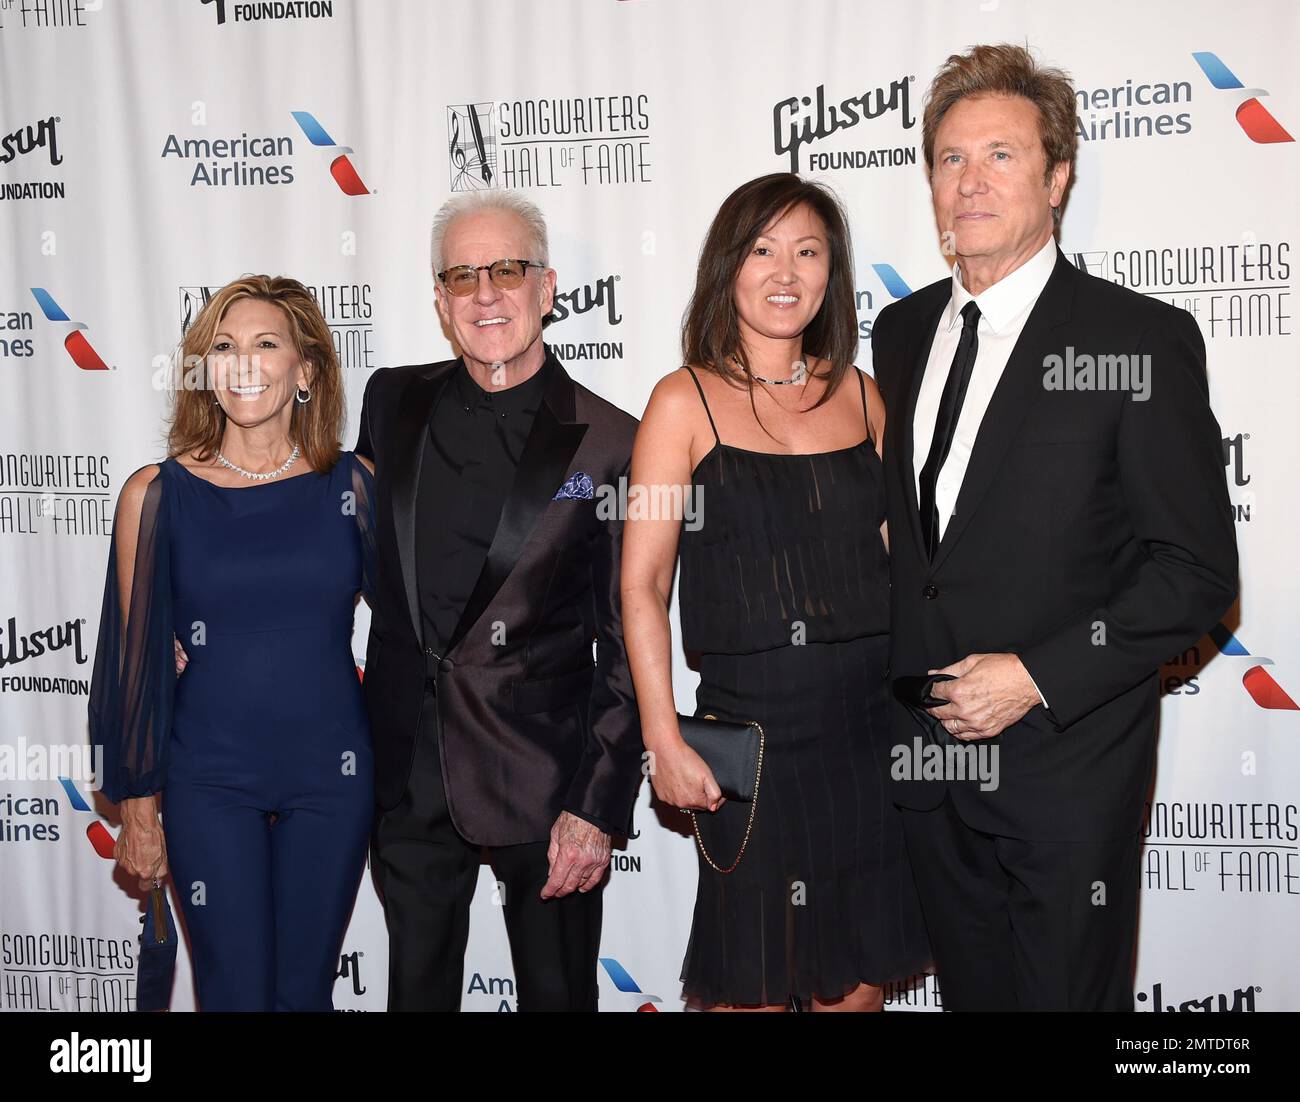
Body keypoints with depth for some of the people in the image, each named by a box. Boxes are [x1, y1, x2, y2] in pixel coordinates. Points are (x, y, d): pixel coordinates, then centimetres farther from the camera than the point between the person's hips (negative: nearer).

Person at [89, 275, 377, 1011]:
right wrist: (138, 805, 2)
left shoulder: (352, 484, -2)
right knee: (237, 992, 4)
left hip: (333, 773, 1)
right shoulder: (158, 493, -4)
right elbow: (135, 657, 0)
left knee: (306, 990, 13)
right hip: (211, 781, -1)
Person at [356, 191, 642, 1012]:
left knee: (557, 994, 12)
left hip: (544, 780, -3)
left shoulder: (609, 444, -8)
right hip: (409, 770, 3)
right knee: (417, 989, 16)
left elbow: (628, 650, -6)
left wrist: (599, 809, -10)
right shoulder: (394, 404, 4)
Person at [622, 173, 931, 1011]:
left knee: (861, 977, 13)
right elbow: (642, 584, -6)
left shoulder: (858, 392, 8)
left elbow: (889, 553, 14)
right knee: (757, 980, 9)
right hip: (752, 722, -4)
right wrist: (663, 738, -11)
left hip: (869, 721, 4)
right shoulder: (686, 401, -4)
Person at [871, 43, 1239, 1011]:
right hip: (929, 757, 5)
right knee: (973, 989, 19)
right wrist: (905, 695, 7)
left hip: (1066, 761, -5)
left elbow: (1198, 569, -12)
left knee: (1066, 993, 10)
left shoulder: (1144, 339, -11)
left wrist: (1039, 676, -18)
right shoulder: (901, 333, 7)